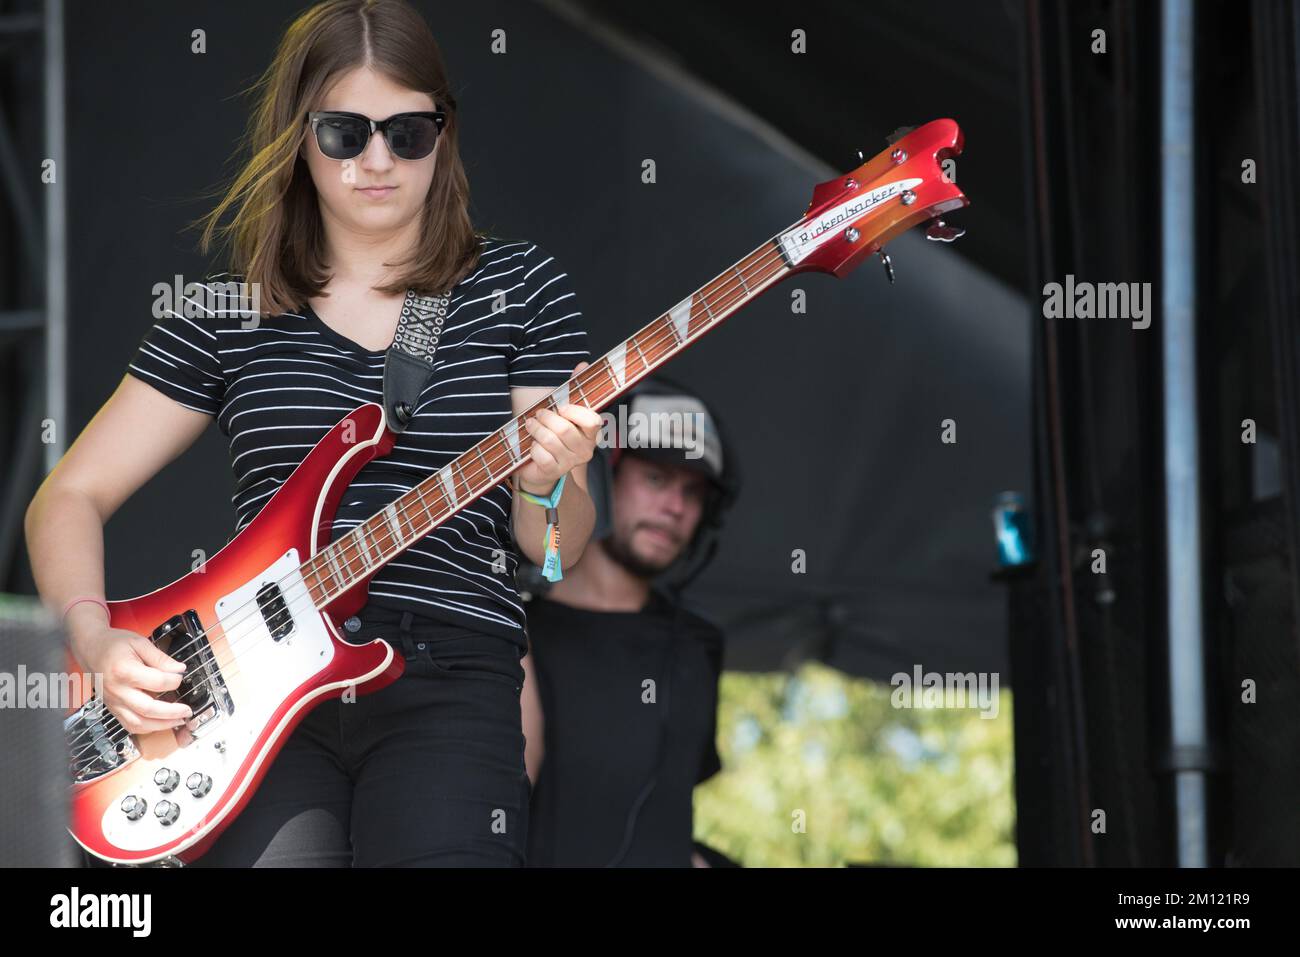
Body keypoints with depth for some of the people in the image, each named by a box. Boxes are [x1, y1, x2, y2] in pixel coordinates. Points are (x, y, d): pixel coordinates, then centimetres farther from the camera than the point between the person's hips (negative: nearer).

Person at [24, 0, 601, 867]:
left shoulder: (519, 286, 11)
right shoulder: (232, 306, 13)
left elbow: (553, 548, 8)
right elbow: (69, 498, 14)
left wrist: (547, 485, -15)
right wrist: (96, 642, -4)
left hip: (448, 671, -1)